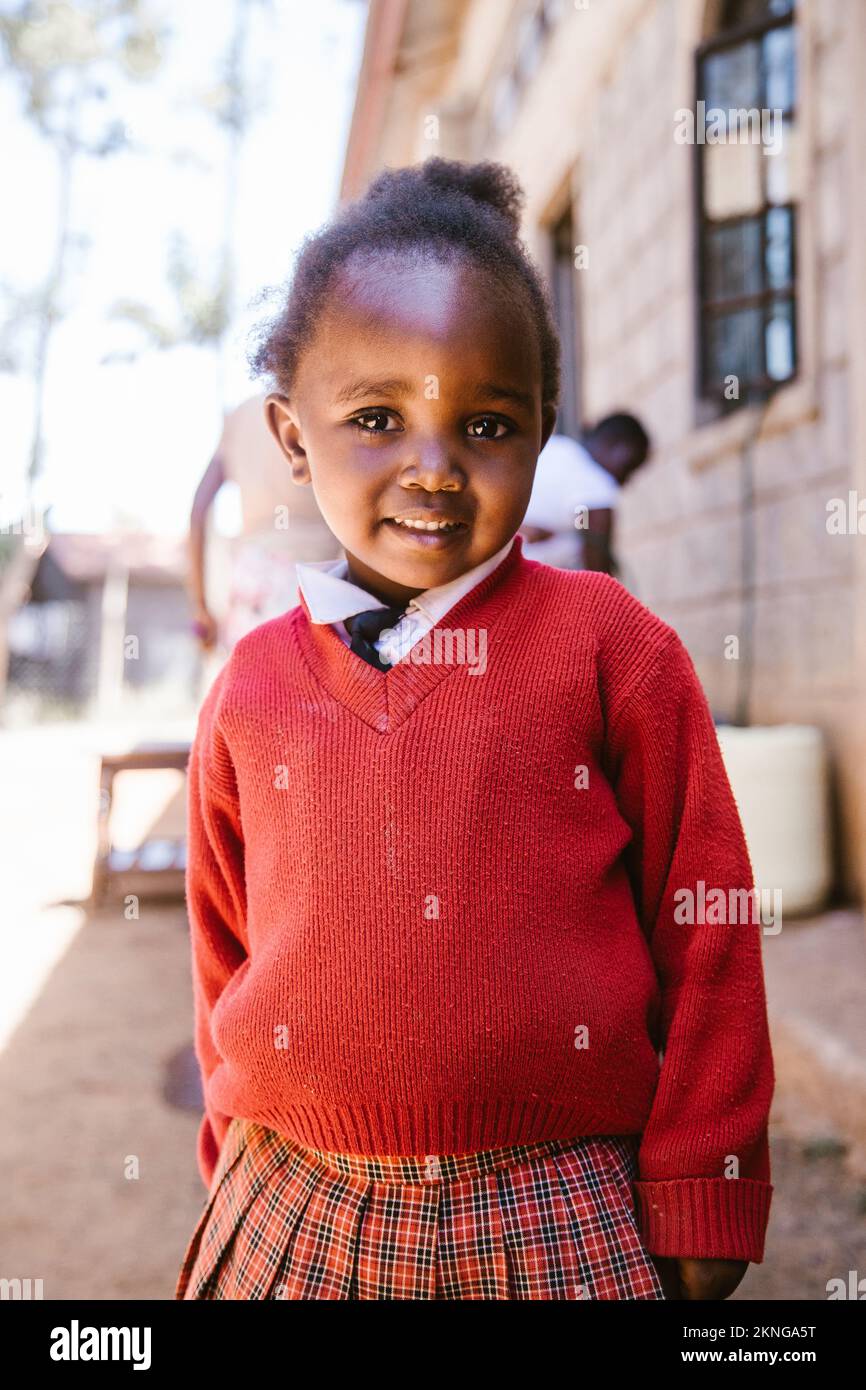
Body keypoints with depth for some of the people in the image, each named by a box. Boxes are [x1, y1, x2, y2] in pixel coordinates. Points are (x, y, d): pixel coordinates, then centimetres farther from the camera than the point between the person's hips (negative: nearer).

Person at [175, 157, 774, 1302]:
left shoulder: (610, 646, -6)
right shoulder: (252, 687, 1)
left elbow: (703, 930, -3)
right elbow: (224, 947, 11)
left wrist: (698, 1204, -1)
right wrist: (244, 1178, 14)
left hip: (566, 1218, -2)